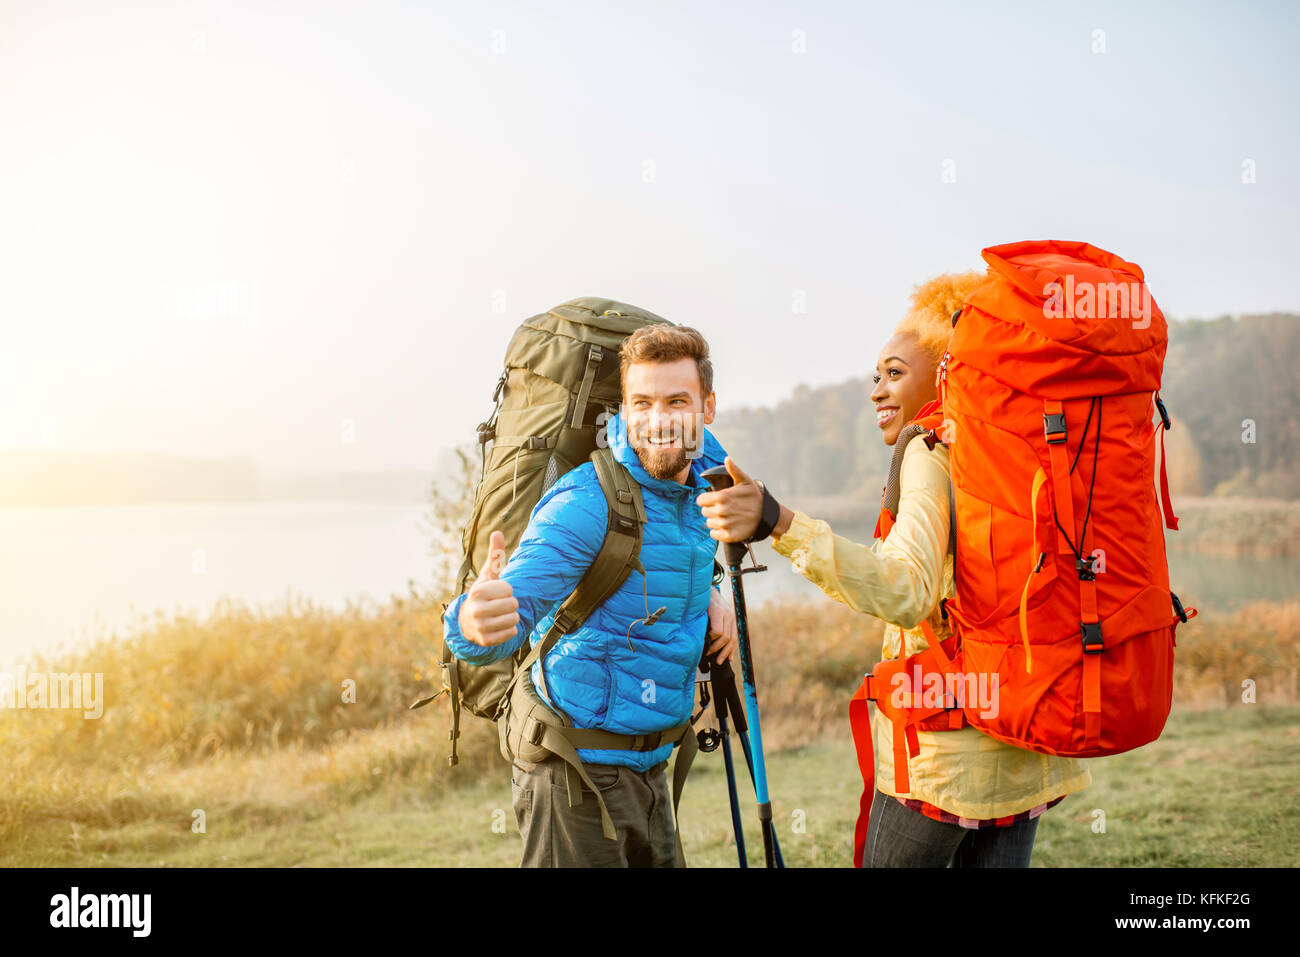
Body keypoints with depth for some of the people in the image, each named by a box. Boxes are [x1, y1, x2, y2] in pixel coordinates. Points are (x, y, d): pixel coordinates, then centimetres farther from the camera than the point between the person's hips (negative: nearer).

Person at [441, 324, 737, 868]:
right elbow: (517, 603, -31)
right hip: (579, 773, -8)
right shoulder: (587, 502, -21)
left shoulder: (702, 467, 3)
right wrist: (473, 622, -56)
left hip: (648, 767, 8)